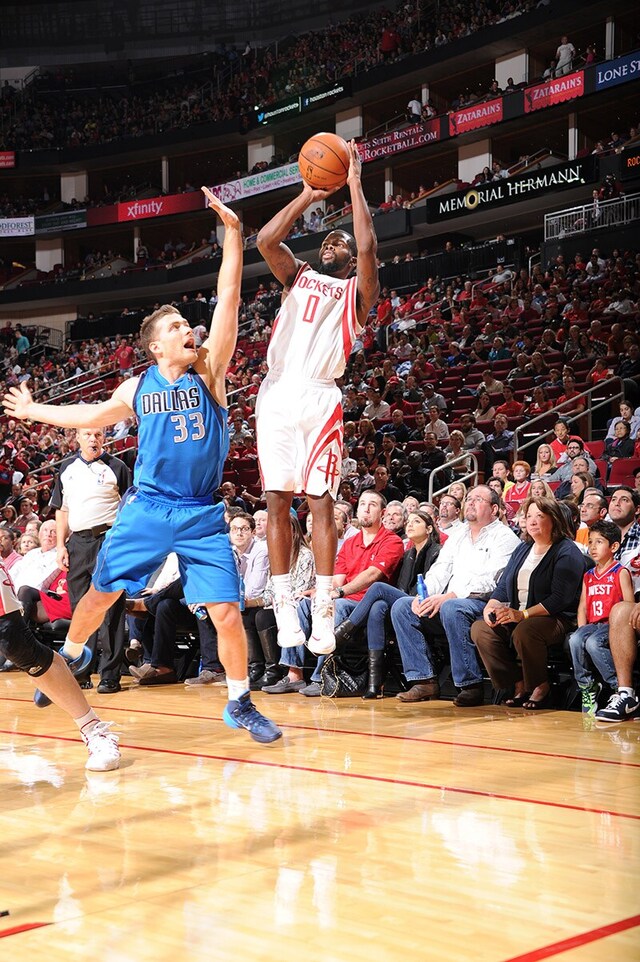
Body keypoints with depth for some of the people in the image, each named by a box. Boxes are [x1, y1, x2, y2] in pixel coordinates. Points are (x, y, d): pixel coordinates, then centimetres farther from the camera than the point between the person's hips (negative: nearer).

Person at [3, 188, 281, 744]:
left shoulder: (209, 371, -1)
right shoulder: (136, 389, 5)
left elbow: (228, 300, -11)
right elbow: (92, 416, 24)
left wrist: (232, 234, -17)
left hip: (202, 514, -1)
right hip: (147, 509, 2)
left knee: (227, 611, -8)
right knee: (101, 594, 8)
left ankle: (240, 703, 10)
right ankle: (68, 658, 37)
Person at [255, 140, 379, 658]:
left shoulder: (356, 291, 12)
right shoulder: (299, 277, 24)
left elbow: (368, 246, -6)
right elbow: (266, 240, 8)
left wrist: (355, 182, 1)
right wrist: (308, 195, 11)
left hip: (319, 397, -4)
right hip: (276, 394, 4)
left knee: (321, 501, -8)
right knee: (277, 500, -1)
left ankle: (324, 613, -8)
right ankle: (285, 609, 2)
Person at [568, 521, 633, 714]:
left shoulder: (621, 573, 2)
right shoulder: (588, 576, 20)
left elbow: (629, 606, -6)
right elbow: (583, 606, 14)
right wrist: (582, 630, -1)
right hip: (593, 624, 5)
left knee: (593, 642, -33)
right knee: (575, 639, -26)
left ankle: (619, 687, -20)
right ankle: (586, 686, -12)